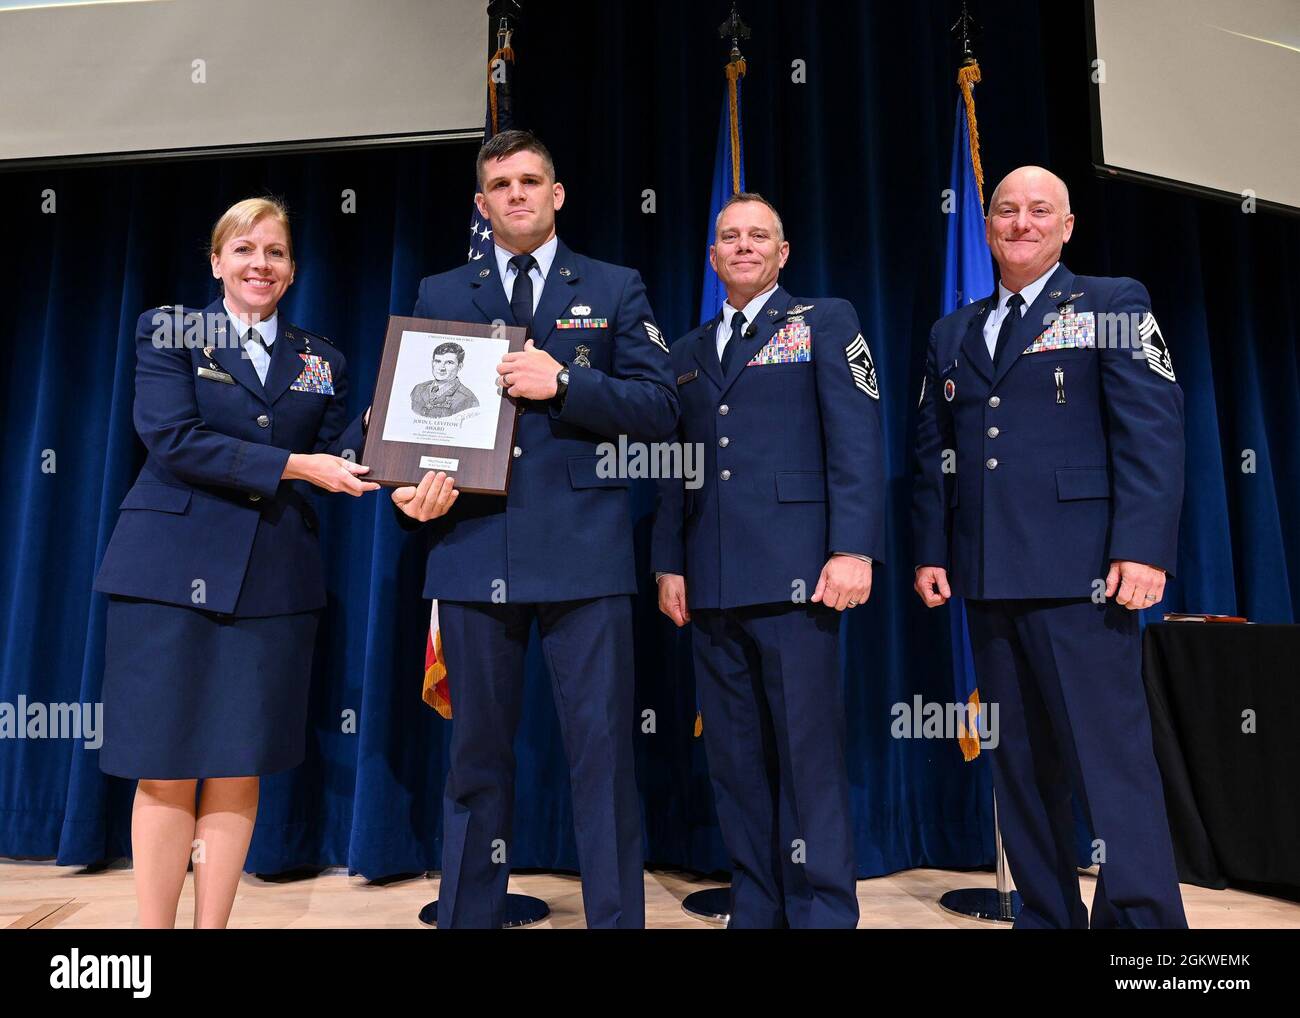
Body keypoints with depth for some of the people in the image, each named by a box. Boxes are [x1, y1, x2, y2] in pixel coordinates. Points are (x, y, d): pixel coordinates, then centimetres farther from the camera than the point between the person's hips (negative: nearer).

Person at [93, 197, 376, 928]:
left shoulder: (321, 360, 14)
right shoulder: (168, 333, 6)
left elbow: (338, 460, 5)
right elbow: (172, 439, -10)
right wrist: (291, 466, -15)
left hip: (274, 581, 2)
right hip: (170, 571, -2)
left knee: (239, 773, 7)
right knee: (167, 774, 3)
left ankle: (214, 923, 22)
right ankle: (155, 924, 19)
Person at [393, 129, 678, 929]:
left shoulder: (615, 289, 10)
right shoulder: (440, 296, 16)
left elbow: (659, 410, 1)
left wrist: (564, 382, -12)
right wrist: (411, 491, -6)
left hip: (583, 551, -2)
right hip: (472, 546, 2)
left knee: (603, 749, 1)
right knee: (478, 750, 11)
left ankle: (618, 915, 16)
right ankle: (468, 915, 26)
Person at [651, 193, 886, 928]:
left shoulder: (826, 321, 8)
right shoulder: (689, 352, 21)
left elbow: (857, 440, -4)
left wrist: (854, 548, -14)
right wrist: (669, 563, 11)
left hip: (794, 573, -4)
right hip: (710, 584, 5)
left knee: (809, 751, -1)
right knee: (735, 758, 9)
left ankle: (823, 910, 13)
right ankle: (756, 907, 21)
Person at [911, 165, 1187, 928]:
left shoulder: (1114, 305, 6)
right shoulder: (952, 334, 18)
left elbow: (1153, 430, -5)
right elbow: (933, 453, 15)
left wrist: (1144, 548, -16)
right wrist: (932, 550, 7)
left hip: (1079, 573, -4)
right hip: (987, 578, 5)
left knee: (1109, 752, -5)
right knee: (1020, 760, 10)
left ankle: (1144, 916, 9)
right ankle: (1047, 914, 22)